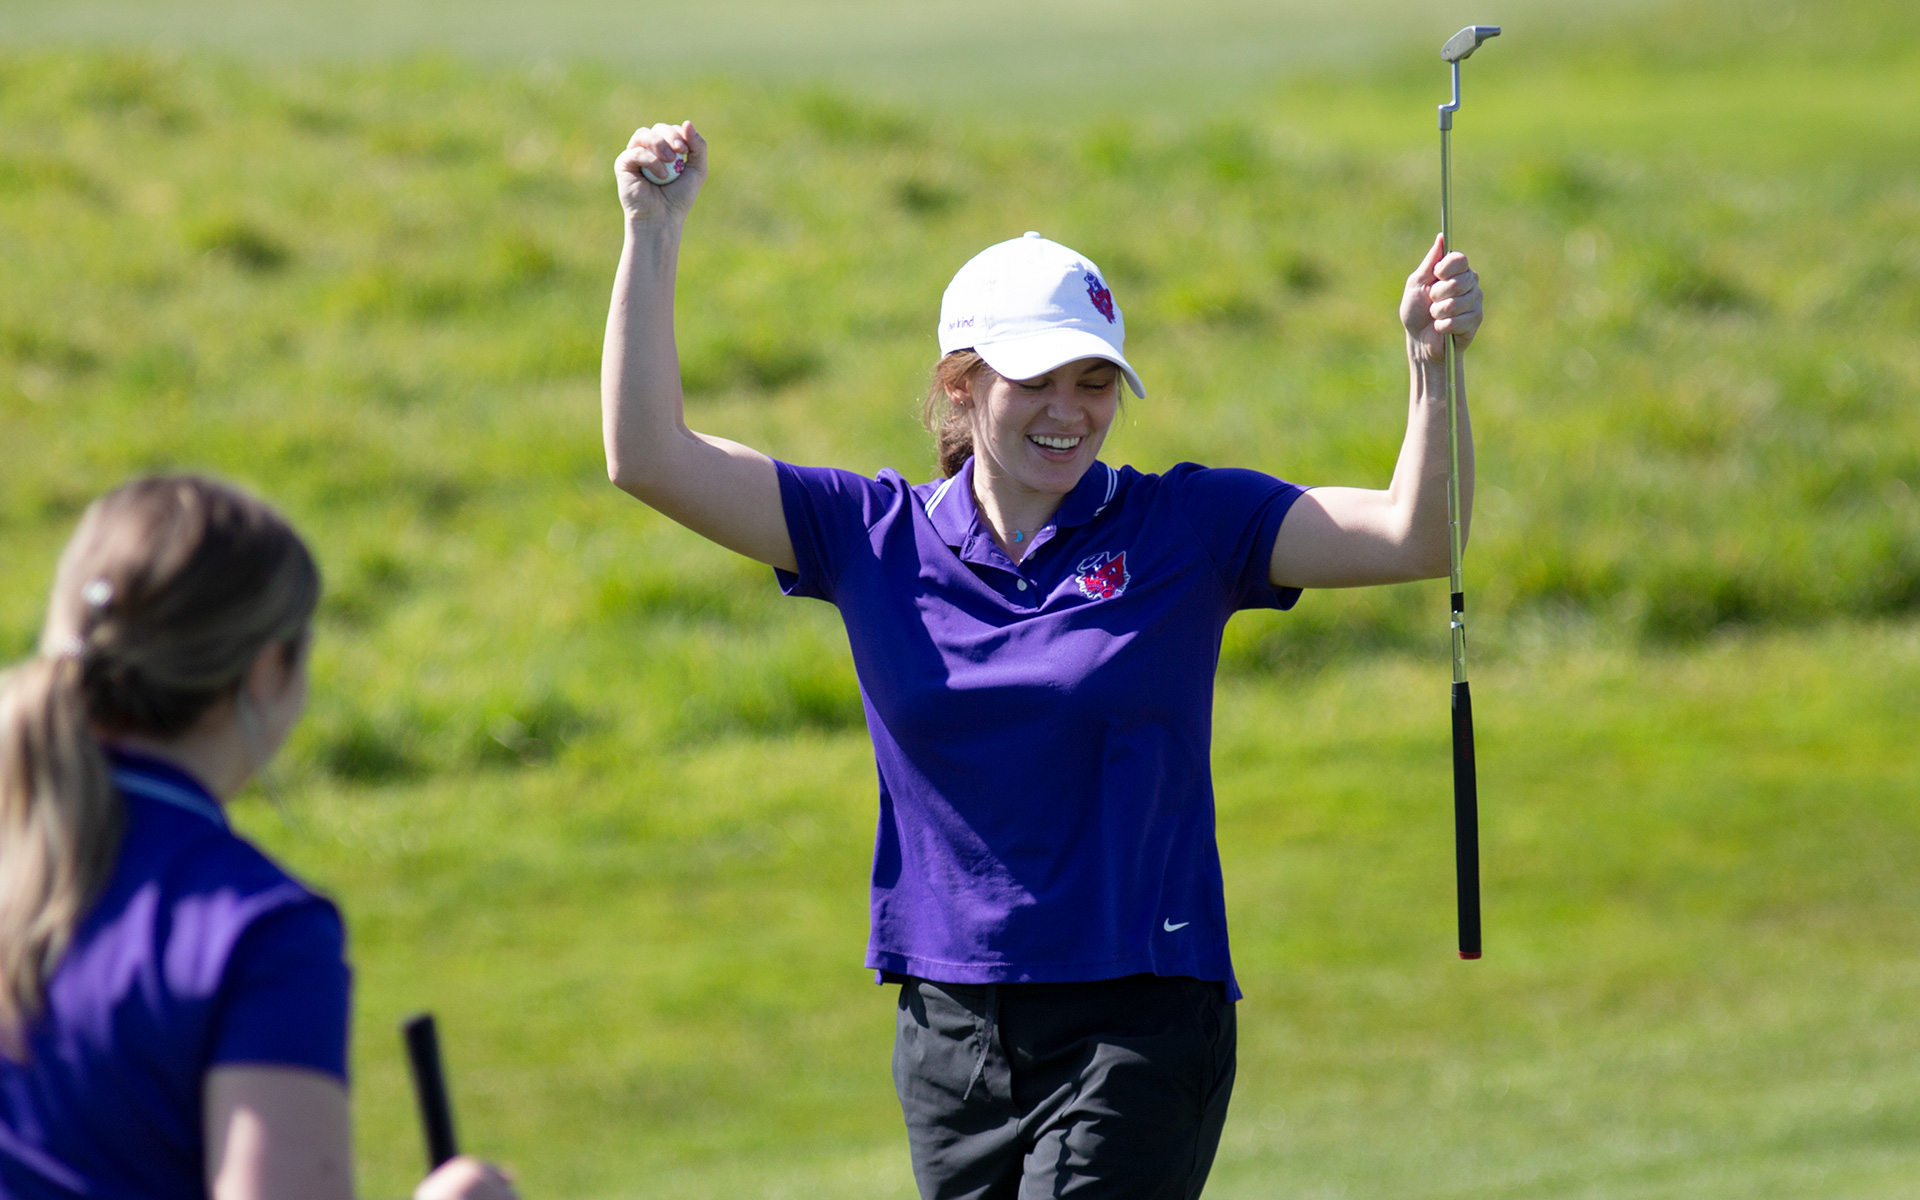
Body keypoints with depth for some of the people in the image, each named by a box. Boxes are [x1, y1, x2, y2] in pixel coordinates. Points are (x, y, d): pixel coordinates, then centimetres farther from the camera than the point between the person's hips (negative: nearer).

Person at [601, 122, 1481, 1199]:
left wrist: (1433, 365, -22)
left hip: (1137, 1028, -4)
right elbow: (650, 456, 3)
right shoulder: (878, 538, 5)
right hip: (951, 1027, 4)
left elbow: (1415, 536, -7)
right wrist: (655, 233, -3)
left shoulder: (1183, 529, -1)